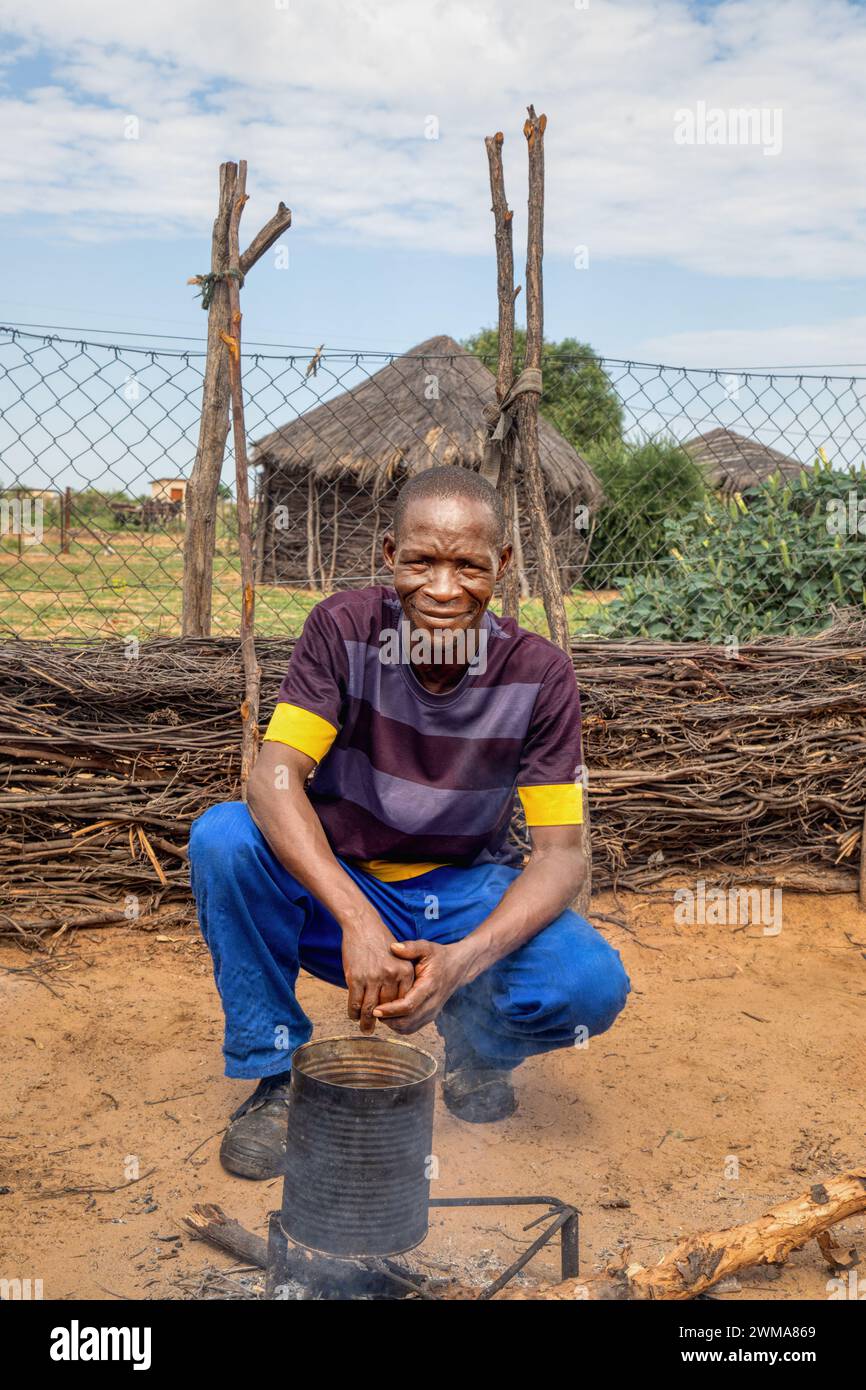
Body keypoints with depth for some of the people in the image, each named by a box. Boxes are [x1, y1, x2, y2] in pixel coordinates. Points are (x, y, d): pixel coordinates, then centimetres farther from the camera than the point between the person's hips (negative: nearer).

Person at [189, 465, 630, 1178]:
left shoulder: (538, 672, -14)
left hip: (467, 896, 0)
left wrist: (464, 959, -34)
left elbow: (560, 852, -16)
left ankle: (474, 1041, 10)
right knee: (223, 836, -28)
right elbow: (273, 778, -25)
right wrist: (358, 920, -39)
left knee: (594, 987, -27)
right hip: (337, 887, 0)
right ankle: (276, 1075, -7)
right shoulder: (344, 628, -16)